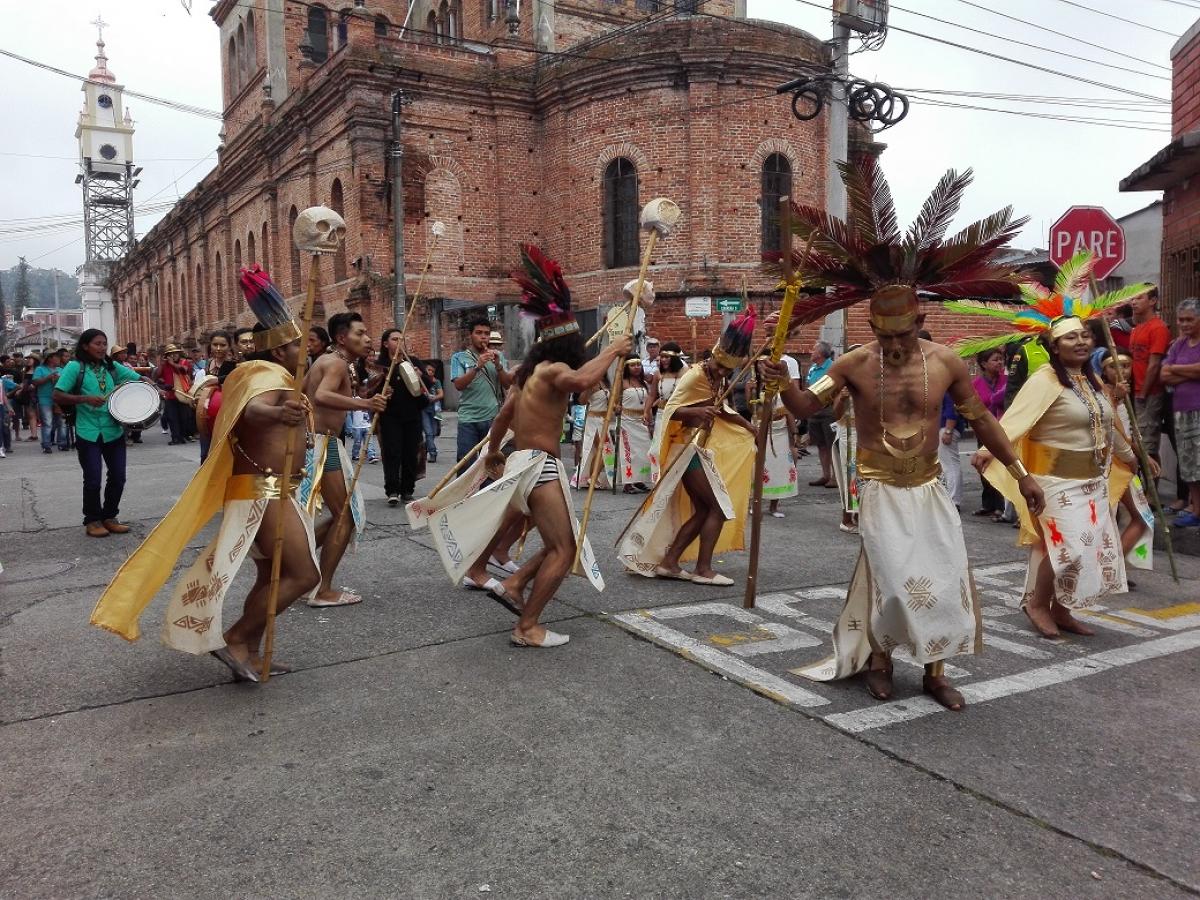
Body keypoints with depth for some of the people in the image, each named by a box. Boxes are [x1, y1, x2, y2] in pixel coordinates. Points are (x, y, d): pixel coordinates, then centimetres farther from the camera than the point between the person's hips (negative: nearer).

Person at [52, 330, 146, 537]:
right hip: (88, 433, -4)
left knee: (118, 477, 7)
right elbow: (57, 396, -9)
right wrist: (86, 399, -21)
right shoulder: (75, 367, -5)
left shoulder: (112, 367, 7)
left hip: (114, 431, 4)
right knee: (93, 479, -1)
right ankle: (92, 520, 18)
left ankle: (109, 517, 24)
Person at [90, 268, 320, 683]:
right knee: (303, 574, -14)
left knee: (273, 576, 16)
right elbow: (252, 410, -42)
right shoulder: (269, 375, -16)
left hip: (265, 491, 11)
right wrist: (279, 413, -64)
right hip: (262, 493, -11)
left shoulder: (268, 375, 17)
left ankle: (249, 652, 22)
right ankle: (235, 640, -7)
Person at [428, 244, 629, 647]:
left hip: (523, 462, 10)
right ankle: (527, 627, -3)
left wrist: (493, 451, 38)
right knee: (564, 549, -6)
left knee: (559, 543, 17)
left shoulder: (529, 370, 15)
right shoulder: (553, 369, -12)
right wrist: (613, 350, -22)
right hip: (539, 465, -10)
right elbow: (582, 379, -36)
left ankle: (513, 584, 13)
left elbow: (503, 416, 23)